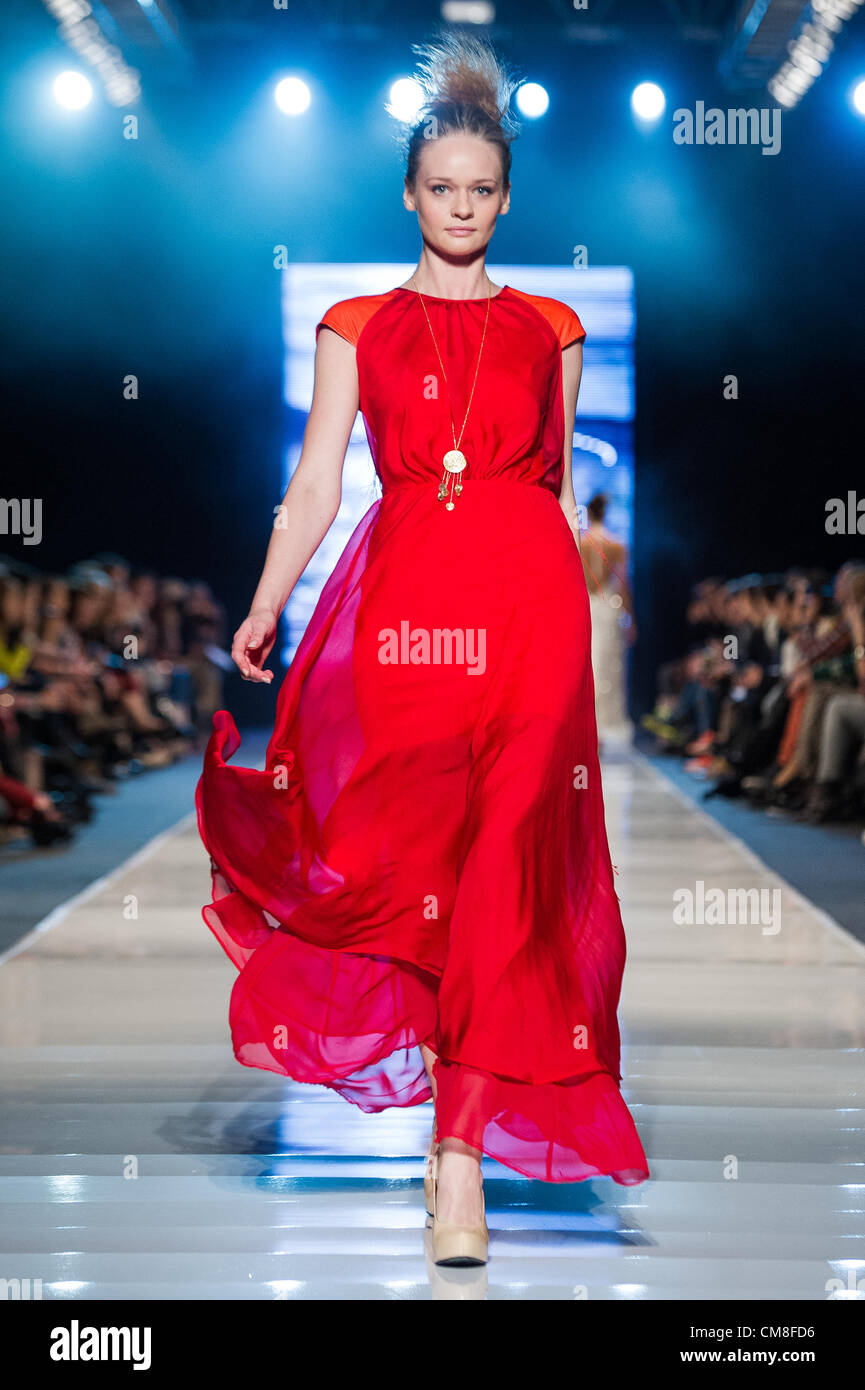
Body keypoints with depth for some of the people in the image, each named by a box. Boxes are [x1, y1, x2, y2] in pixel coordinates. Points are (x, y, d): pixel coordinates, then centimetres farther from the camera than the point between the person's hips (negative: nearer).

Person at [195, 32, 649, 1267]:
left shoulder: (549, 328, 14)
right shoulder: (357, 328, 12)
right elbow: (314, 485, 6)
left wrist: (576, 621, 16)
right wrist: (264, 608, -5)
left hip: (530, 600, 0)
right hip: (405, 596, 0)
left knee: (505, 854, -8)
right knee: (415, 847, -4)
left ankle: (461, 1140, -6)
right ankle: (459, 1113, 14)